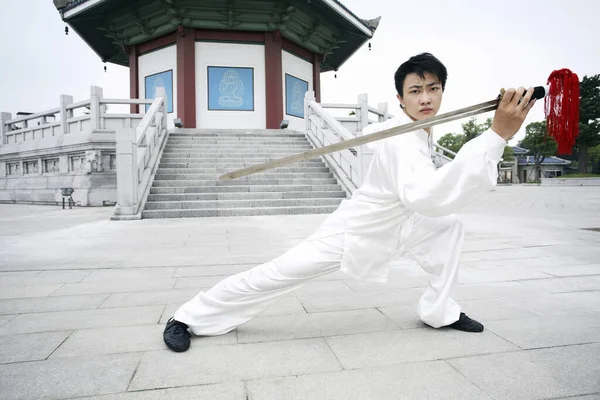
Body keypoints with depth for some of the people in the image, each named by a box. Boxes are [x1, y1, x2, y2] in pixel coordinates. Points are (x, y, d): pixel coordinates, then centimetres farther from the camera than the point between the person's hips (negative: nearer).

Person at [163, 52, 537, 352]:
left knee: (450, 227, 9)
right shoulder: (402, 141, -29)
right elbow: (427, 197, -51)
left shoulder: (416, 129, 1)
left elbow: (371, 131, 24)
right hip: (351, 231, -9)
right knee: (274, 275, -9)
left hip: (388, 227, 9)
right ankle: (188, 318, 8)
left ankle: (440, 311, 18)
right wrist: (497, 134, -51)